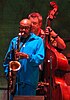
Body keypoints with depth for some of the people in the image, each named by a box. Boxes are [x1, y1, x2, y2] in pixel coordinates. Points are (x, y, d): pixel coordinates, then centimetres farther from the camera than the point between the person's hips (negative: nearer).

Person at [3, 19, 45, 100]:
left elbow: (40, 58, -6)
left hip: (30, 80, -3)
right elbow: (7, 59, 16)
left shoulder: (38, 41, 6)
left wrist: (27, 56, -21)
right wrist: (7, 72, 2)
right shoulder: (14, 41, 17)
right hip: (15, 79, 3)